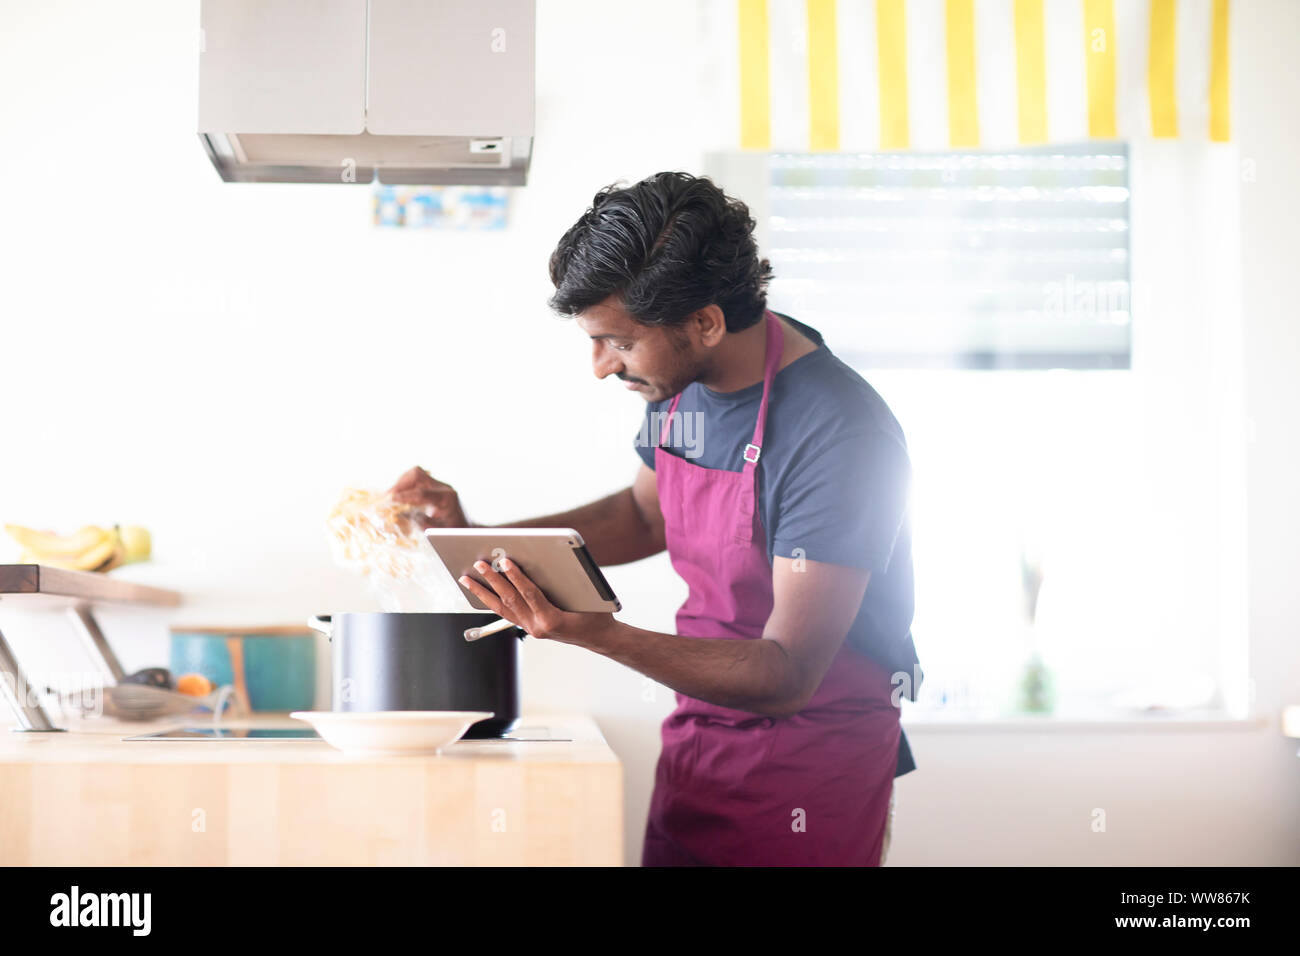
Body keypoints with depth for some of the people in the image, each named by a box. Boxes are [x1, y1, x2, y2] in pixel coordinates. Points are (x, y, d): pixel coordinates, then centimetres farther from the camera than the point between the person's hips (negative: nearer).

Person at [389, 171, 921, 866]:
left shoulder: (839, 437, -26)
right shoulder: (678, 379, -3)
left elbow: (786, 675, -26)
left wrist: (590, 632, -36)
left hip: (813, 752, -7)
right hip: (696, 737, 7)